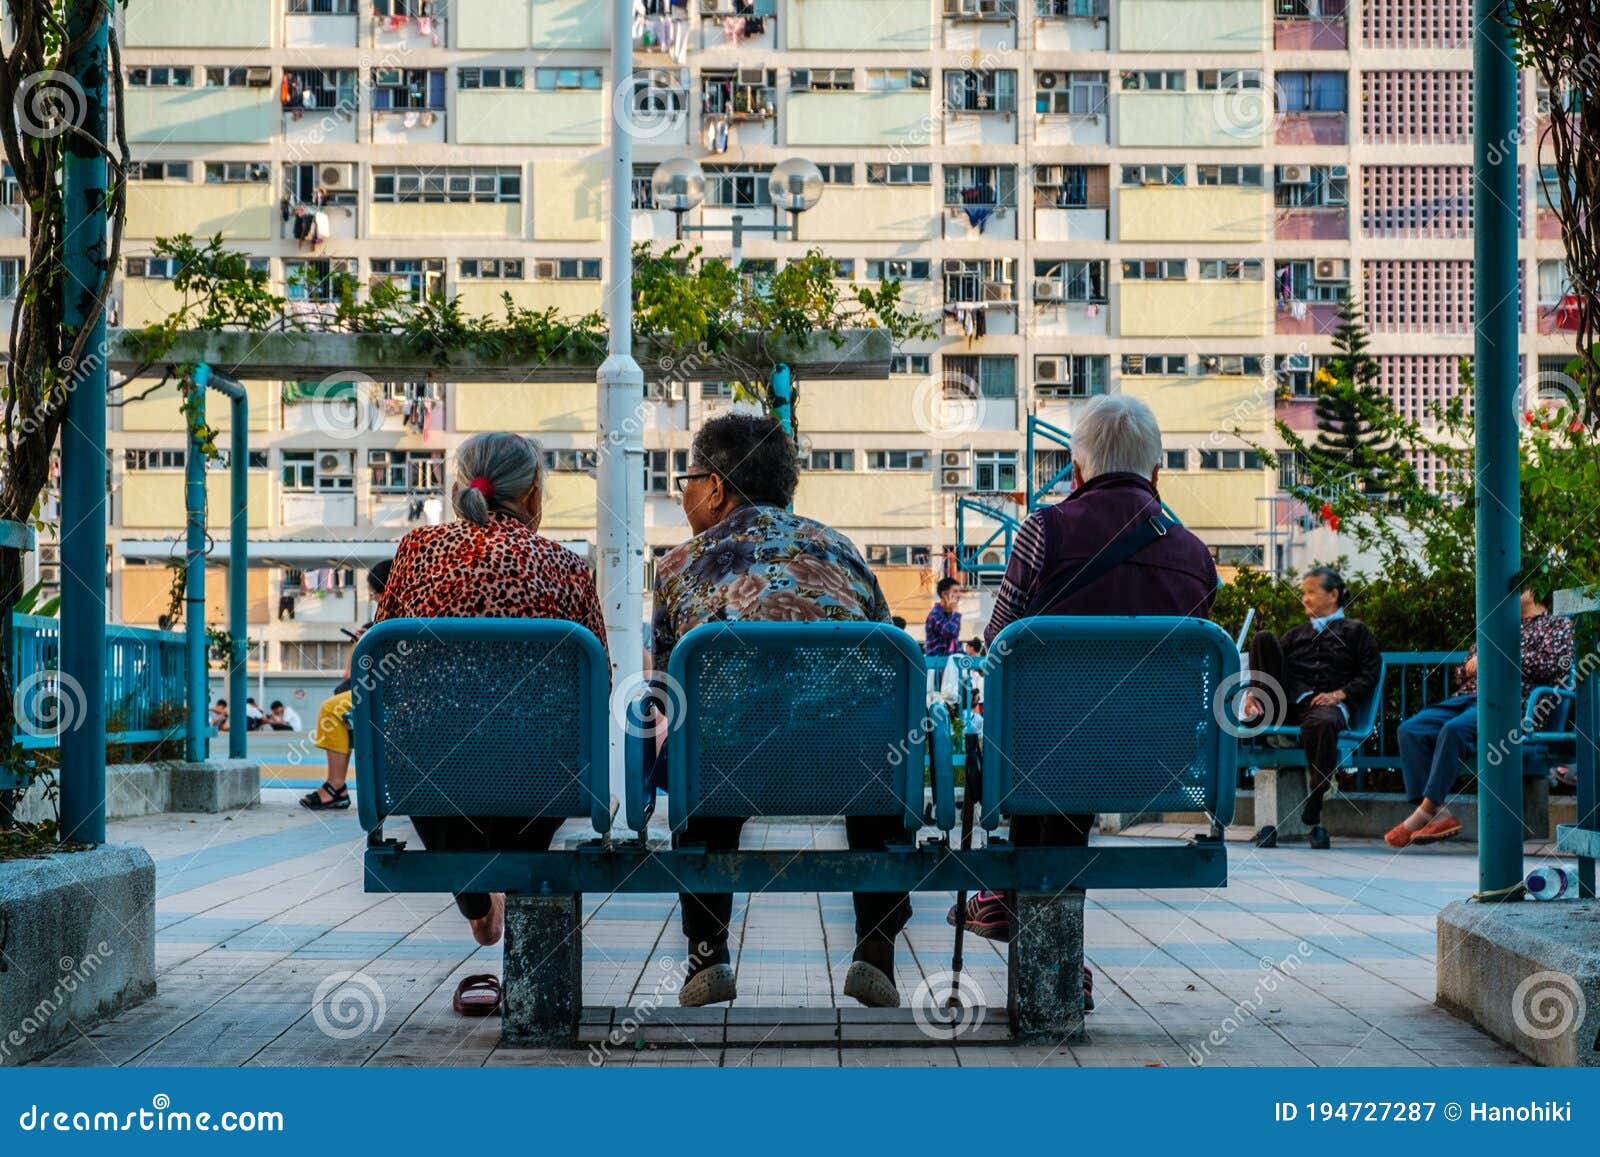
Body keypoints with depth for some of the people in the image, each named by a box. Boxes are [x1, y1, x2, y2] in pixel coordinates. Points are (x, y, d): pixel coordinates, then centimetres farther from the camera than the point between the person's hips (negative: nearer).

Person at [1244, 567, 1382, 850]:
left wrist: (1340, 694, -9)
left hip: (1328, 704, -4)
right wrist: (1253, 692, 1)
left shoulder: (1354, 631, 21)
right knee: (1264, 638, -11)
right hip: (1286, 703, 4)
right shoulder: (1296, 635, 35)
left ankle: (1314, 814, -35)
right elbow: (1271, 662, 23)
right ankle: (1260, 713, -22)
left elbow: (1370, 674, 8)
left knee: (1320, 723, -43)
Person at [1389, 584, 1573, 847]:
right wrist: (1473, 663, 7)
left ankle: (1425, 813, -35)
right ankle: (1439, 815, -28)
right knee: (1411, 729, -20)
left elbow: (1555, 665, -5)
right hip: (1467, 697, 7)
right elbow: (1463, 673, 32)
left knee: (1455, 729, -36)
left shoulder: (1558, 626, 16)